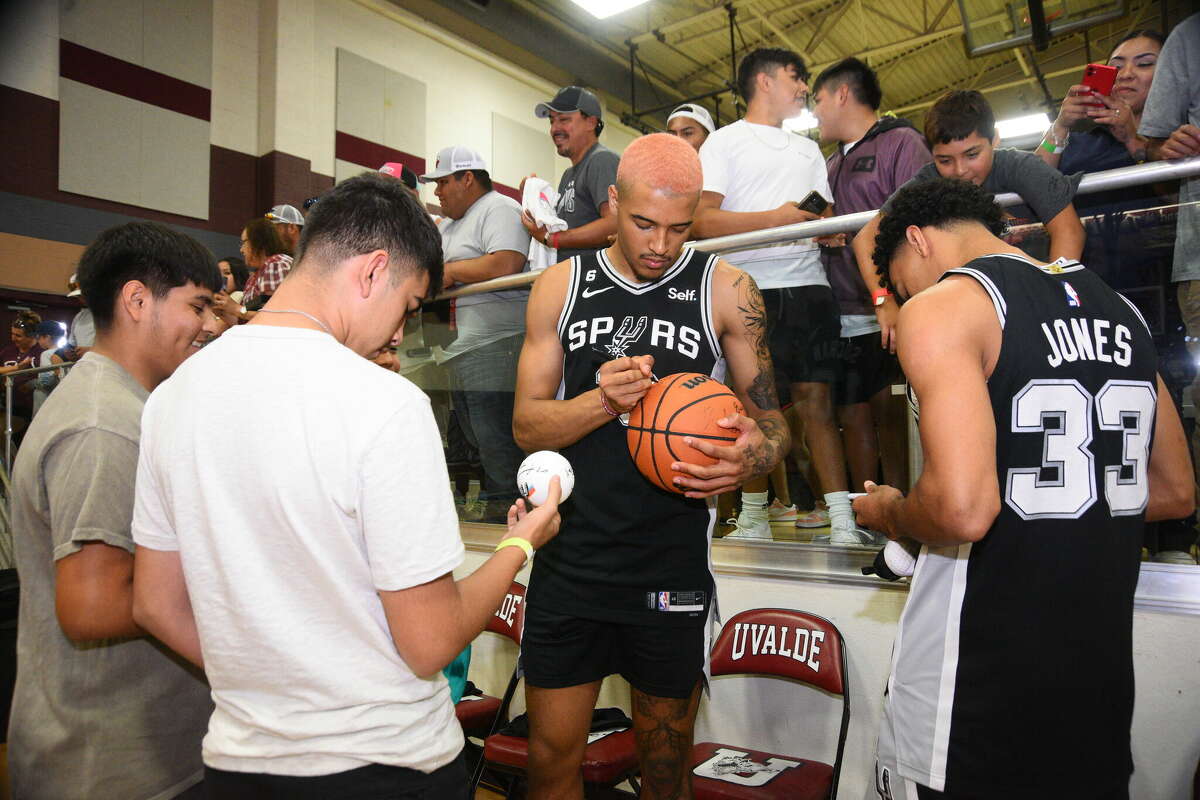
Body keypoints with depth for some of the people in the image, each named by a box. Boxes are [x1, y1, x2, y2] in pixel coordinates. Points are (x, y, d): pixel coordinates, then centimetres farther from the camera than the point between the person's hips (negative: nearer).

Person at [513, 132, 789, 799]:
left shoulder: (726, 290, -3)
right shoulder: (561, 287, 2)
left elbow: (772, 422, 1)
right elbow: (527, 425, 0)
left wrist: (749, 459, -23)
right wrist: (604, 401, -19)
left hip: (674, 569, -1)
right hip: (568, 560, 1)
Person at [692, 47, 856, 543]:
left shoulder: (808, 149, 27)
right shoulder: (725, 142, 8)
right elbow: (702, 220, -6)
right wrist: (774, 218, -15)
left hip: (808, 284, 4)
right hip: (751, 288, -4)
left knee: (815, 399, -1)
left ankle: (843, 522, 0)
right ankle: (753, 520, 12)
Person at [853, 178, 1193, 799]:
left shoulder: (941, 306, -14)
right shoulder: (1118, 306, 9)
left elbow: (963, 508, -27)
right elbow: (1175, 493, 15)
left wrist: (887, 515, -7)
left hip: (979, 684, -7)